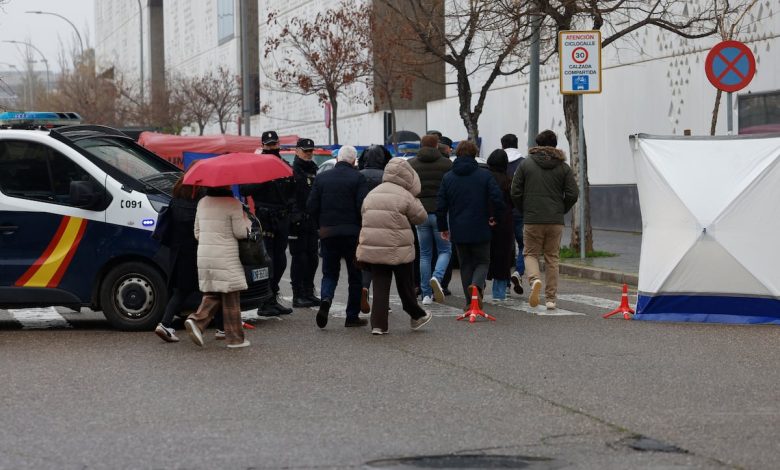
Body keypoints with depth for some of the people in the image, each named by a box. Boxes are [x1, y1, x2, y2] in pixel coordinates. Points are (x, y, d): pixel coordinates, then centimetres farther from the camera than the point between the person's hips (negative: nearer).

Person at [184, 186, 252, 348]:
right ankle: (235, 338, 6)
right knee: (231, 298, 2)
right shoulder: (233, 204, -9)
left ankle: (196, 321, -6)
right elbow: (240, 232, -8)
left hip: (203, 255, 6)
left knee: (212, 294, 16)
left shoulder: (202, 203, 10)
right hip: (226, 256, -6)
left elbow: (197, 231, 16)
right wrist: (248, 220, 10)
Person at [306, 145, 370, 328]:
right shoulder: (358, 178, -7)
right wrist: (361, 227, 2)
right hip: (352, 232, -3)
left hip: (327, 233, 3)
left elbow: (311, 206, 2)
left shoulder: (321, 178, 4)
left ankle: (325, 300, -16)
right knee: (355, 275, 9)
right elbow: (363, 206, -14)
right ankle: (352, 316, 9)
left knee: (329, 273, 12)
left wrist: (322, 225, 14)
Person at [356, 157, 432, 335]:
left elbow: (363, 215, 16)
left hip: (372, 249, 4)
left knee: (380, 287, 6)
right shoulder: (405, 196, -10)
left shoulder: (371, 195, 9)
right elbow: (421, 217, -2)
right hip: (399, 250, -4)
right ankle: (416, 316, 29)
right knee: (405, 286, 12)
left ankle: (378, 324, 0)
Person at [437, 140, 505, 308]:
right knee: (482, 261, 10)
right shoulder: (484, 175, -4)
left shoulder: (447, 177, 2)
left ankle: (470, 301, 8)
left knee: (465, 264, 13)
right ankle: (477, 284, -21)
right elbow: (497, 198, -11)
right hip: (480, 230, -2)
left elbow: (440, 206, 1)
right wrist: (494, 216, 7)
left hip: (458, 231, 2)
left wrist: (443, 227, 12)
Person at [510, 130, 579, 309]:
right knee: (552, 257, 10)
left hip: (532, 220, -1)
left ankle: (535, 280, -20)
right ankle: (550, 298, 9)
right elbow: (572, 194, -2)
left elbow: (515, 193, -1)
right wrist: (561, 210, 13)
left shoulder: (525, 164, 1)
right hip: (556, 221, 1)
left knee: (531, 254, 10)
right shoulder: (564, 167, 3)